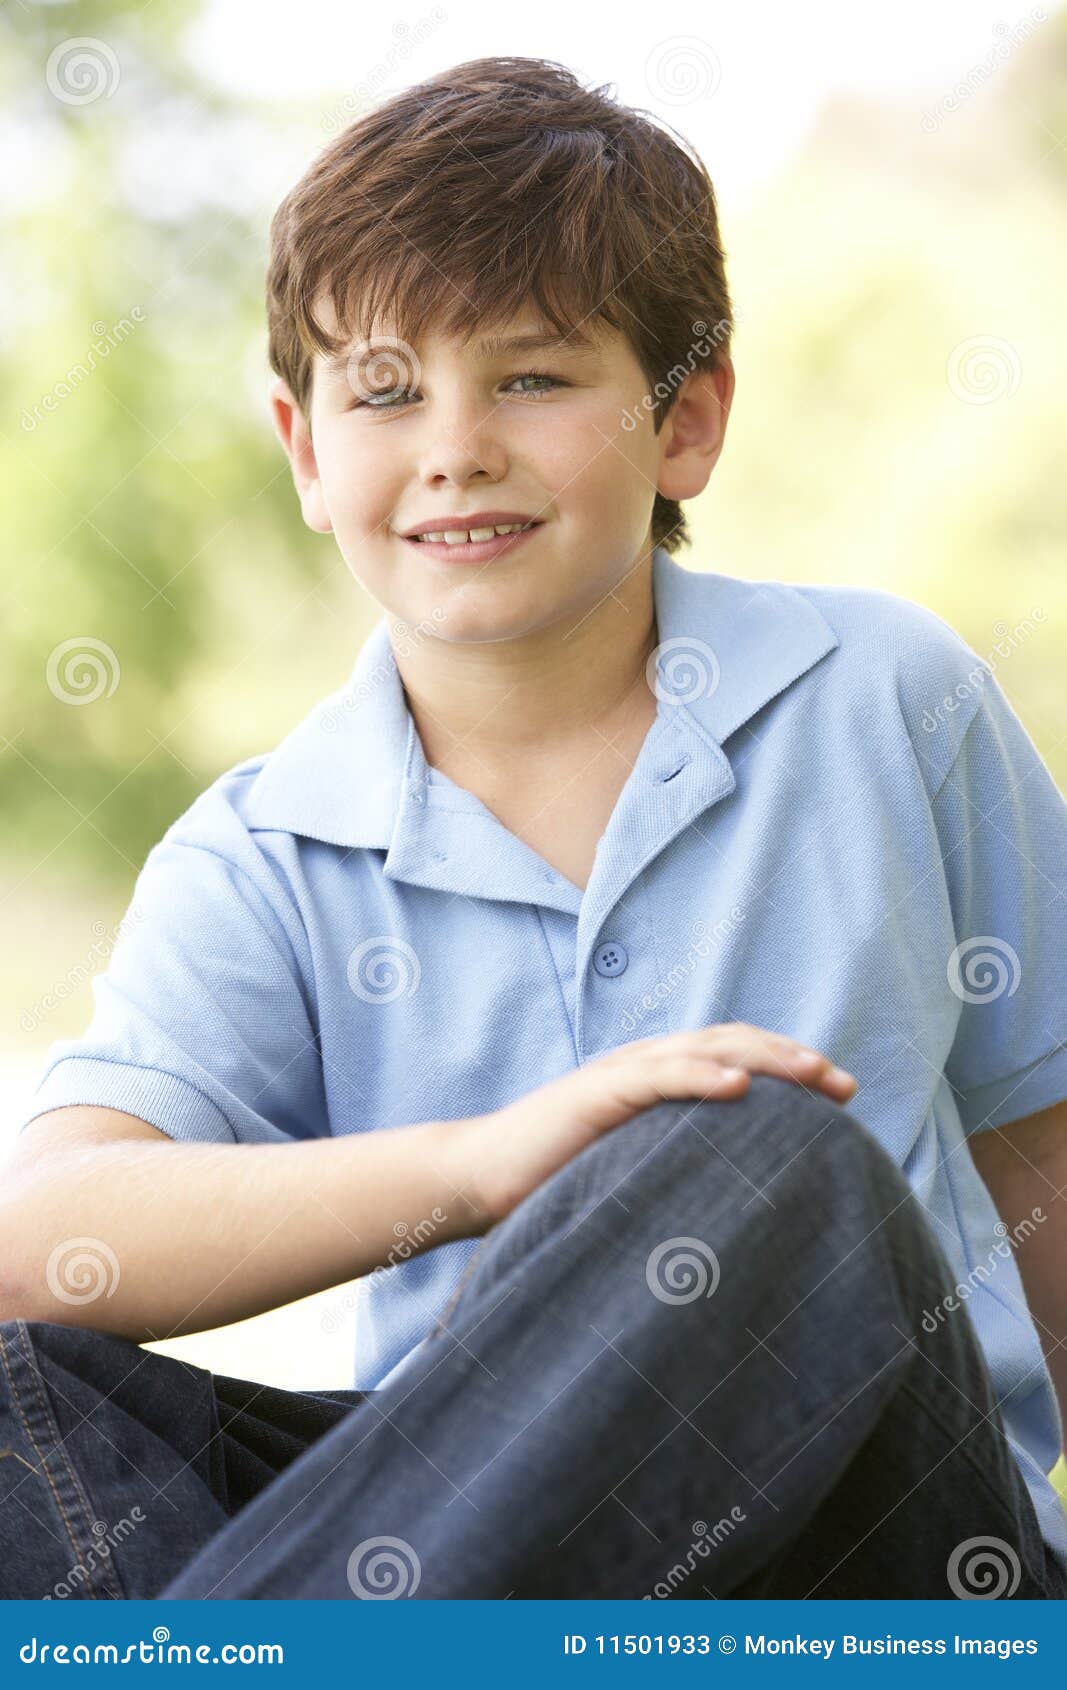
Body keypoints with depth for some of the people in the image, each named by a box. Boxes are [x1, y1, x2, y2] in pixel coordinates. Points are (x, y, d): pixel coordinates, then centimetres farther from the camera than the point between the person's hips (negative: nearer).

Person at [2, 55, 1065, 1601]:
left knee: (777, 1175, -33)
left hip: (871, 1537, 0)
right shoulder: (259, 867, 2)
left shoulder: (888, 701, 4)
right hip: (480, 1520, 1)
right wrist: (481, 1159, -31)